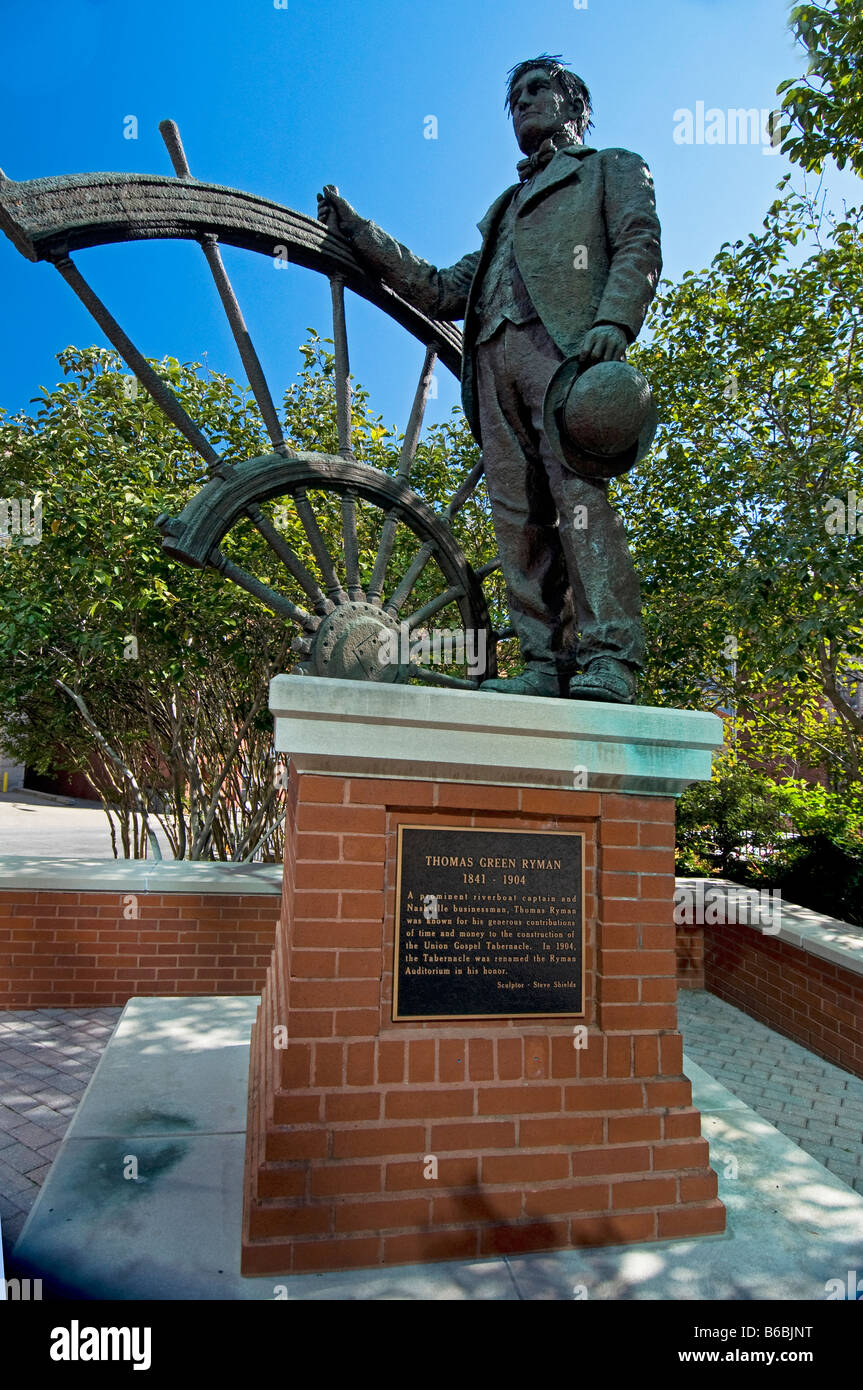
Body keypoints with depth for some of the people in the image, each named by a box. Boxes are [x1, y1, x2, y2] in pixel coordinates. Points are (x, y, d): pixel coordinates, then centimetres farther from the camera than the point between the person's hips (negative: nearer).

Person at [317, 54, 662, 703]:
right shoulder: (504, 207, 41)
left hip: (564, 341, -5)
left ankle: (609, 663, -26)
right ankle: (546, 666, -12)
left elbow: (640, 246, 6)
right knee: (517, 515, -9)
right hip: (491, 356, 5)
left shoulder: (614, 167, 26)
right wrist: (363, 235, 29)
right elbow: (444, 291, 32)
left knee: (579, 494, -22)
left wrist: (613, 322, -14)